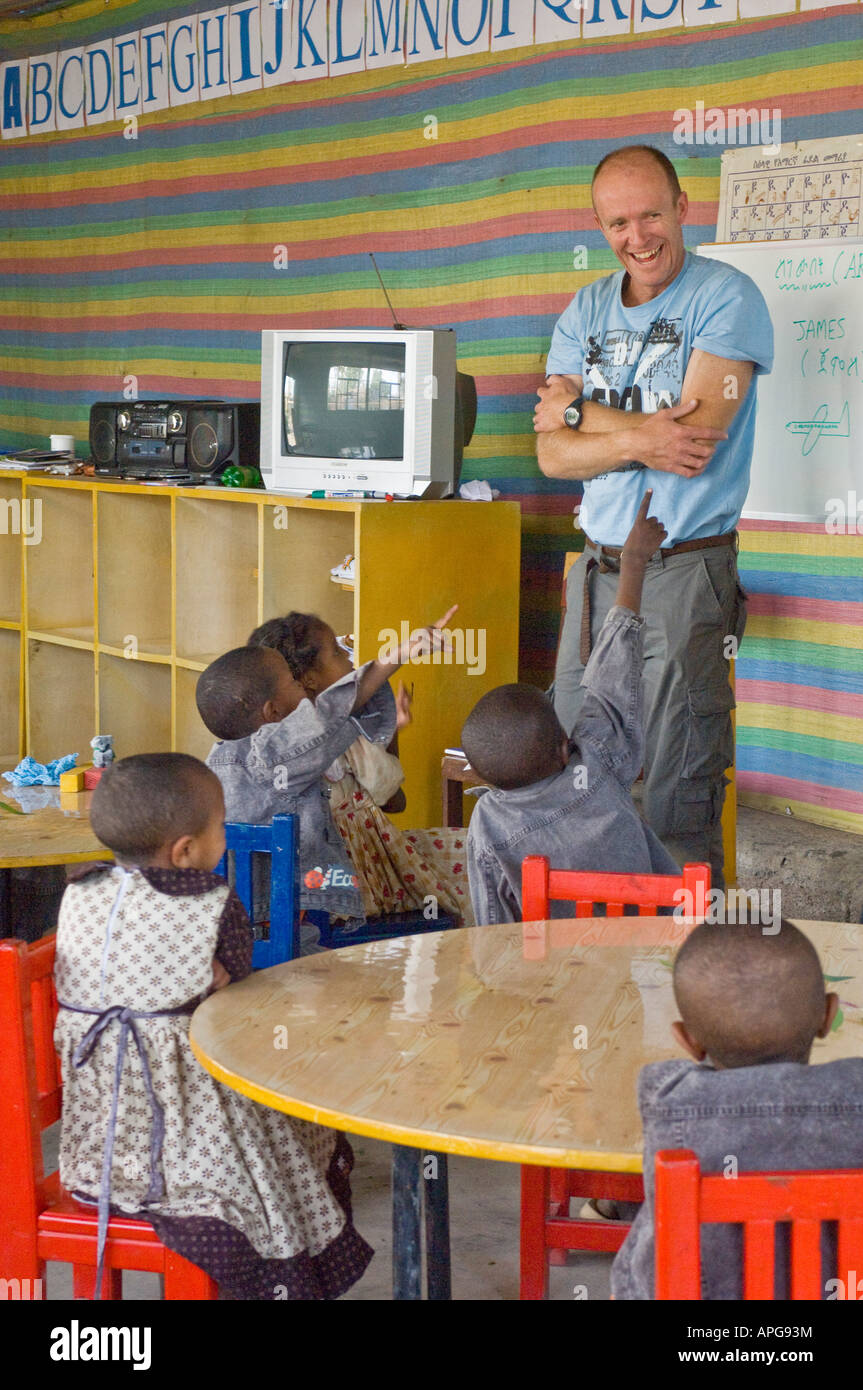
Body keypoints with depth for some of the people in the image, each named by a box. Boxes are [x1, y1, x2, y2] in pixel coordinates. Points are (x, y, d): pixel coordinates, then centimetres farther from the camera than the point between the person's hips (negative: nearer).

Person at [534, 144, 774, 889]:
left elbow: (694, 436, -17)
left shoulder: (727, 297, -6)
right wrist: (638, 441, -16)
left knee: (677, 798, -3)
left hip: (685, 572, -6)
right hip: (599, 569, 6)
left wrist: (582, 414, -6)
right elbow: (553, 453, 2)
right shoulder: (585, 312, 12)